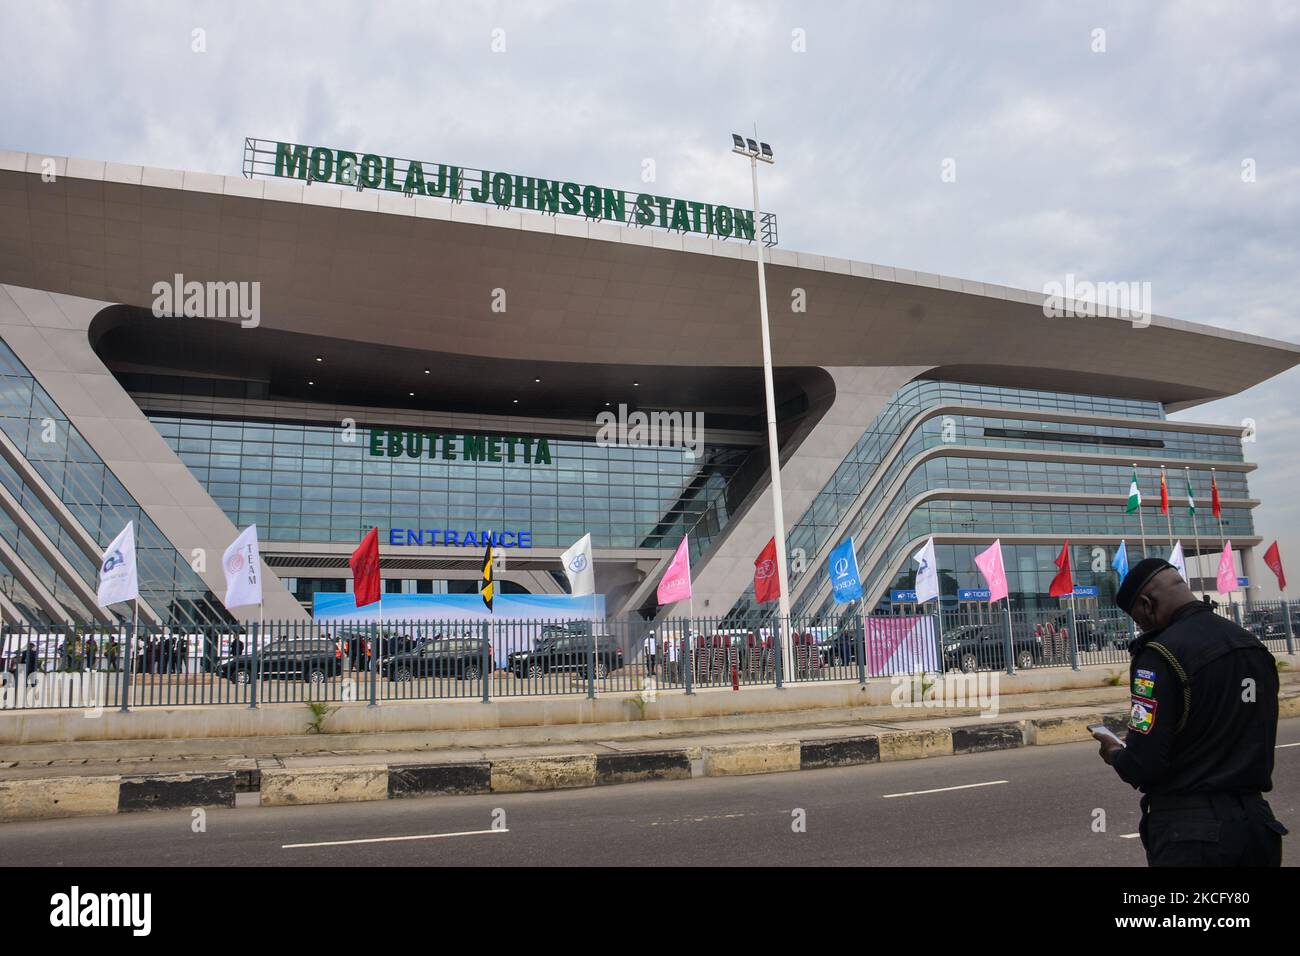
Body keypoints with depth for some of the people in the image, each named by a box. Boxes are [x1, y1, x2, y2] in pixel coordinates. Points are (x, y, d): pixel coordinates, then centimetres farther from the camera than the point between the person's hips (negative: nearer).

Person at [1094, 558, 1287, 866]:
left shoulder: (1160, 655, -18)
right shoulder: (1255, 645, 6)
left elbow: (1142, 765, -21)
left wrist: (1114, 753, 1)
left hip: (1189, 830, -7)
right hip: (1255, 819, 7)